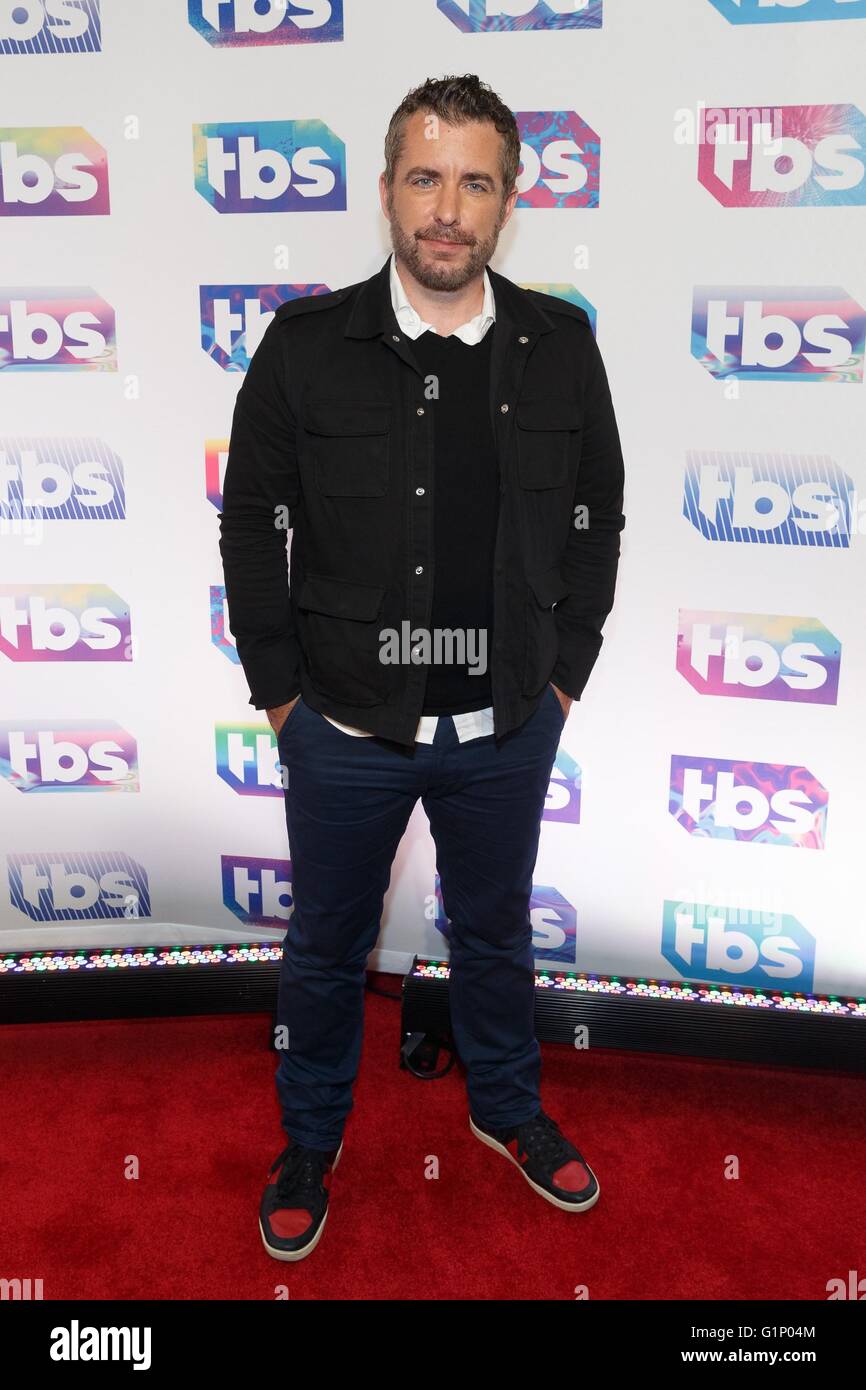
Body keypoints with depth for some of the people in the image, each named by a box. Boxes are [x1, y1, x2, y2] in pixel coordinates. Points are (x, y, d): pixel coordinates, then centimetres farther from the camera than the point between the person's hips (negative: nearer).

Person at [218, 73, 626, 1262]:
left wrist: (566, 673, 3)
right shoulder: (307, 347, -10)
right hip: (347, 727, -1)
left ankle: (508, 1109, 48)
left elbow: (595, 515, 6)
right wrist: (280, 691, -3)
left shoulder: (561, 347, -4)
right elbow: (252, 526, -3)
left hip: (508, 729, 2)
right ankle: (311, 1140, 42)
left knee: (495, 933, 22)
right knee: (326, 949, 17)